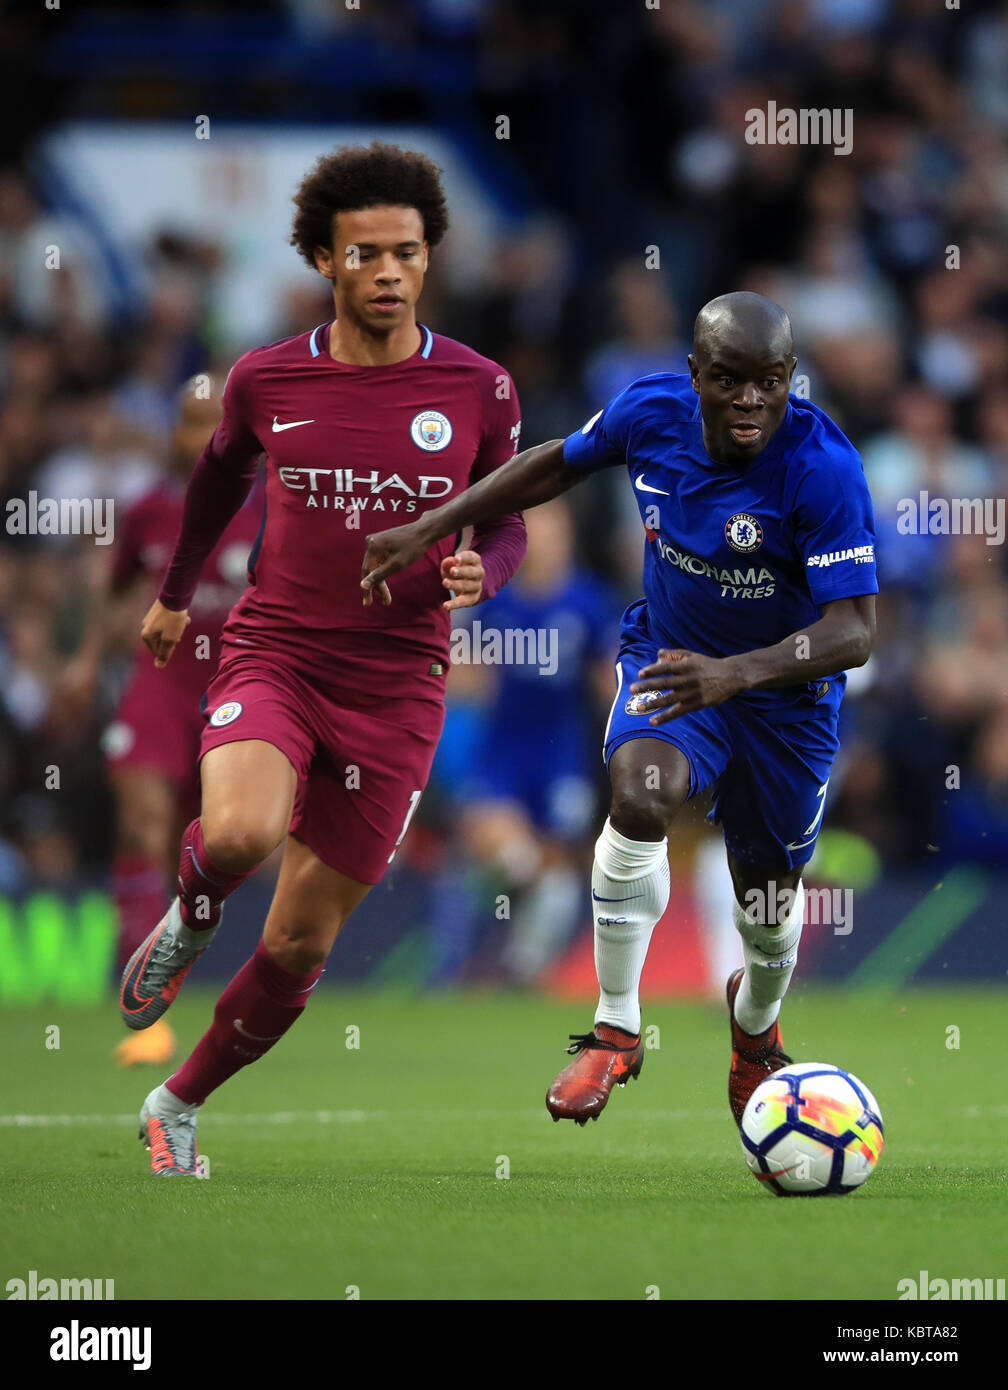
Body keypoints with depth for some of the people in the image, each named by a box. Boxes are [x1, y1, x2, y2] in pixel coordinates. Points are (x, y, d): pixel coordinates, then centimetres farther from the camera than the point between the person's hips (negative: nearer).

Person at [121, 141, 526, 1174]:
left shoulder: (478, 390, -2)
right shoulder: (266, 380, -1)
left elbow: (505, 524, 10)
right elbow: (220, 475, 20)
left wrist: (479, 574, -14)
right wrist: (174, 592, 32)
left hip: (395, 687, 1)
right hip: (273, 652, -1)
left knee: (301, 943, 4)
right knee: (240, 833, -34)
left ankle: (178, 1107, 28)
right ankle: (193, 916, 4)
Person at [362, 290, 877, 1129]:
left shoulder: (823, 468, -30)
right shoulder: (651, 412, -18)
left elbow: (854, 631, -34)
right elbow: (559, 464, 4)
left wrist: (735, 673, -49)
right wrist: (428, 530, 4)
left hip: (786, 690, -1)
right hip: (667, 654, 1)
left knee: (769, 895, 13)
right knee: (640, 798, -30)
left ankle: (757, 1028, 51)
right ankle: (616, 1032, -15)